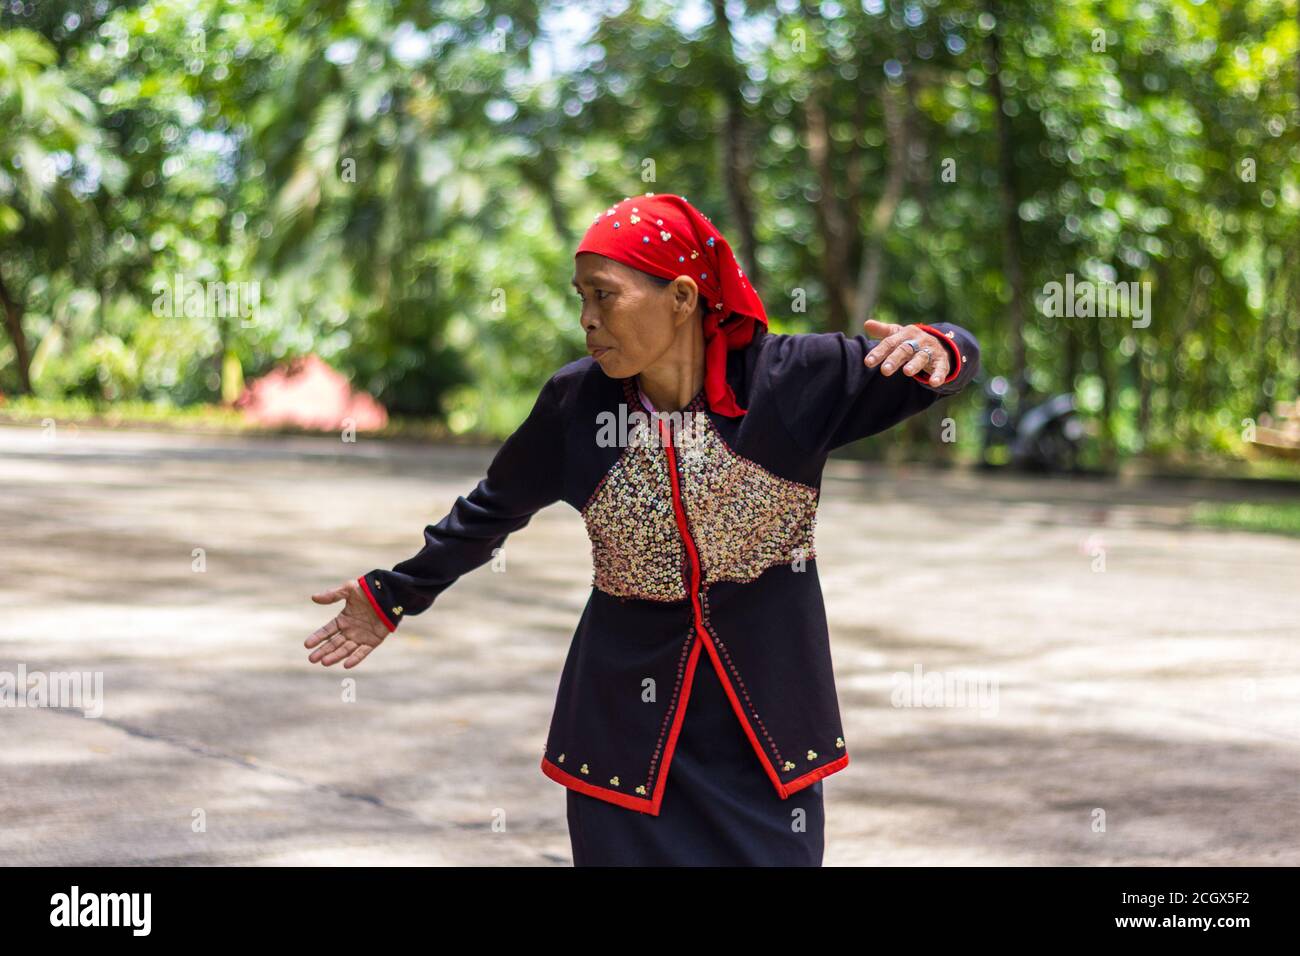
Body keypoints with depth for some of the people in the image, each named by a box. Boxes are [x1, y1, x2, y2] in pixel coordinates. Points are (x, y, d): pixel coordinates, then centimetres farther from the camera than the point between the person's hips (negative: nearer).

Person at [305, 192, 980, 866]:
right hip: (627, 728, 1)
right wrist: (394, 595, 21)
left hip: (769, 724, -1)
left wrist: (934, 347, -28)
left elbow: (952, 360, -4)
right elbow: (493, 509, 12)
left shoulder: (787, 378, -11)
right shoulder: (575, 403, -5)